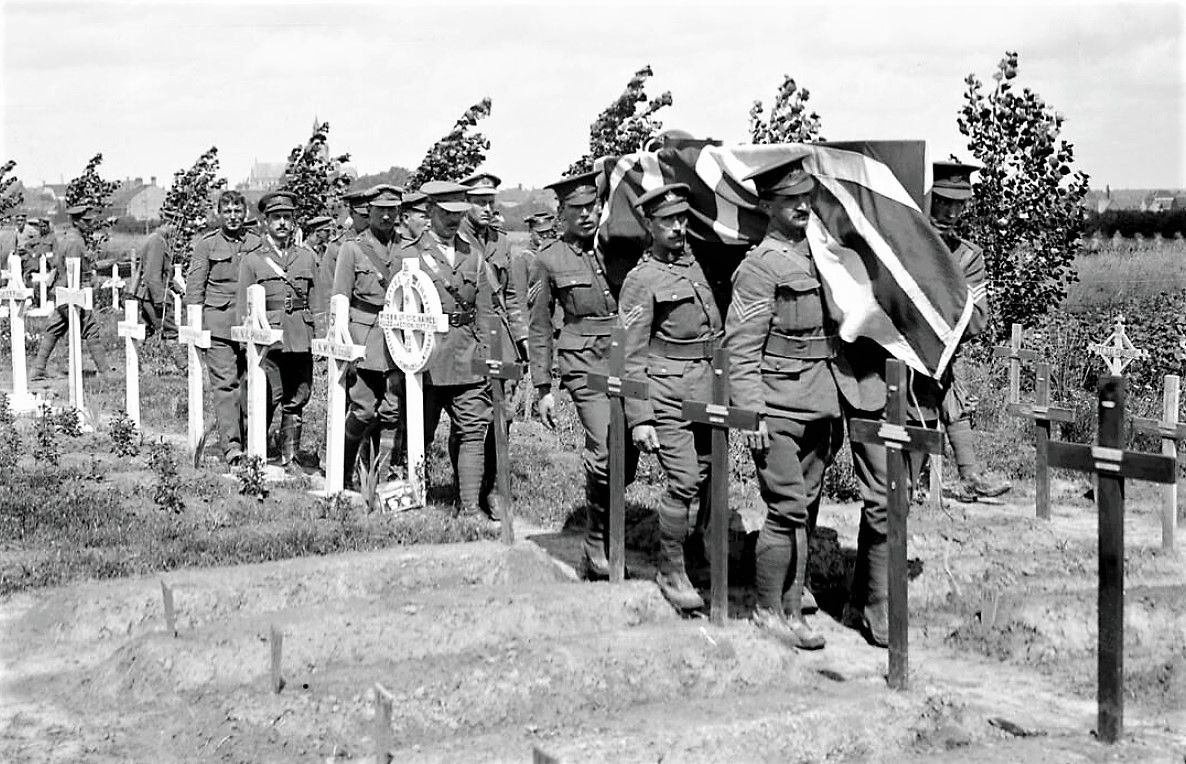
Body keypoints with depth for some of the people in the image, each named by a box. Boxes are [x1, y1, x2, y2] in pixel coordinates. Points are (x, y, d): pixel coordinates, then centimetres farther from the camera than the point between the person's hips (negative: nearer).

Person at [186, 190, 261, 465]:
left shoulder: (256, 244, 11)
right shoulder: (206, 244, 5)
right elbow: (194, 287, 4)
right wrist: (196, 325, -4)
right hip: (218, 324, -2)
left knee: (251, 381, 2)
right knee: (225, 383, -7)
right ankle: (231, 445, -11)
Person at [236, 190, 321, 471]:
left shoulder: (307, 257, 14)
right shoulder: (252, 259, 6)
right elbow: (244, 308, 6)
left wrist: (319, 336, 8)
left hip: (301, 340, 3)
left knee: (296, 400, 4)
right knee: (268, 399, -10)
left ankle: (290, 458, 13)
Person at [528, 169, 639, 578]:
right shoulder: (549, 260, 2)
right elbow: (539, 327, 6)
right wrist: (542, 388, 3)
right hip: (585, 363, -3)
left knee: (627, 459, 4)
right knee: (604, 454, -16)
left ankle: (601, 521, 31)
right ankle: (597, 549, 0)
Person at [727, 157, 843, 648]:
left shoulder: (818, 252, 14)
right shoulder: (759, 267, -9)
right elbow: (741, 348, -12)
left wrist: (835, 408, 20)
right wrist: (752, 415, -17)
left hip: (820, 405, 7)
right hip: (779, 406, -7)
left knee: (806, 506, 10)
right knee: (788, 509, -9)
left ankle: (792, 603, 18)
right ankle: (769, 609, 3)